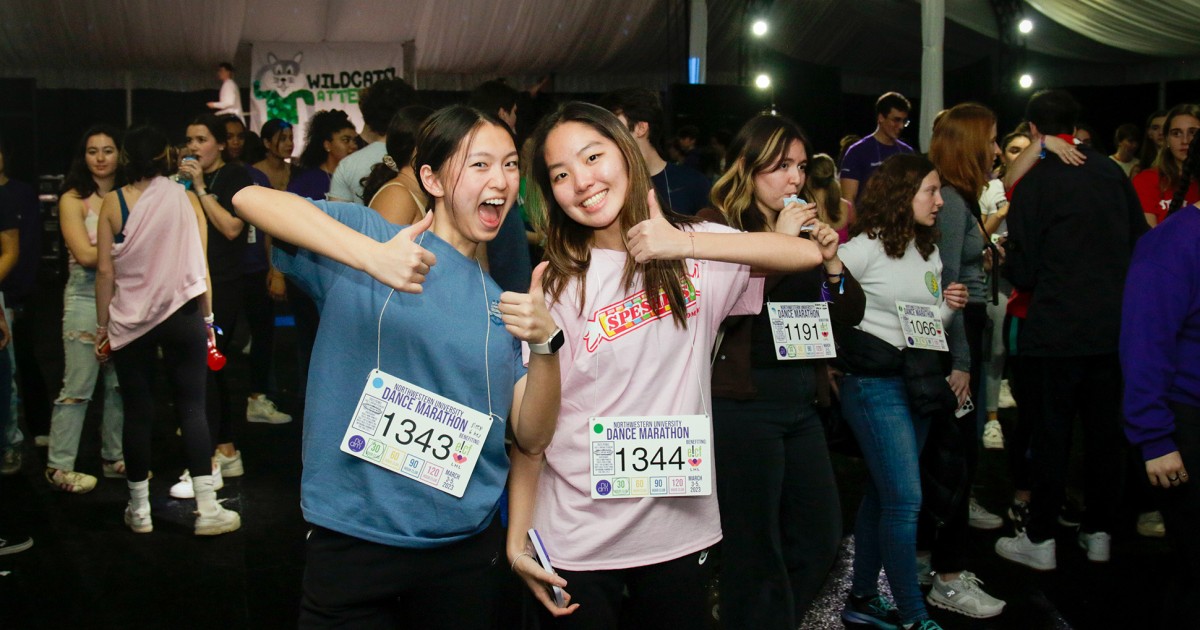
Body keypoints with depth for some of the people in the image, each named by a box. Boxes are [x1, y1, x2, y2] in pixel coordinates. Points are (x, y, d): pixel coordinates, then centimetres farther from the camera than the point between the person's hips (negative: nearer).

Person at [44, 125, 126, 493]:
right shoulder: (73, 200, -2)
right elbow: (86, 255, -10)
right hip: (87, 298, -4)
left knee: (121, 383, 10)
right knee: (78, 387, -3)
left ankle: (115, 457, 21)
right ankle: (59, 466, 6)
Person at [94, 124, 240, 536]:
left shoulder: (114, 203, -3)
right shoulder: (185, 197, -1)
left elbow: (105, 270, -3)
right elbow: (200, 265, 0)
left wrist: (103, 324, 6)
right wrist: (206, 317, 9)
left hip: (130, 320, 0)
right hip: (182, 315, 0)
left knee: (137, 411, 8)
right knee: (191, 408, 3)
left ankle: (139, 509, 16)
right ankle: (207, 509, 1)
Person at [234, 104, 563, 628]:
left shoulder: (504, 302, 7)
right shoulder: (371, 233, -4)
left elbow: (532, 439, 3)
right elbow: (249, 199, -18)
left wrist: (545, 344, -15)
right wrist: (370, 254, -31)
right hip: (353, 541, -4)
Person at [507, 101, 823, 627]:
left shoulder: (693, 252, 0)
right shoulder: (554, 285, -6)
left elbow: (808, 254, -12)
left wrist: (687, 243, -21)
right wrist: (518, 540, -9)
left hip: (682, 528, 2)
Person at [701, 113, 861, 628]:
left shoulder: (805, 226, 13)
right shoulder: (717, 224, -5)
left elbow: (851, 314, 13)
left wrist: (831, 261, -5)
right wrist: (778, 244, -18)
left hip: (803, 401, 7)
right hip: (743, 402, -7)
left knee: (820, 540, 14)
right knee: (755, 551, 4)